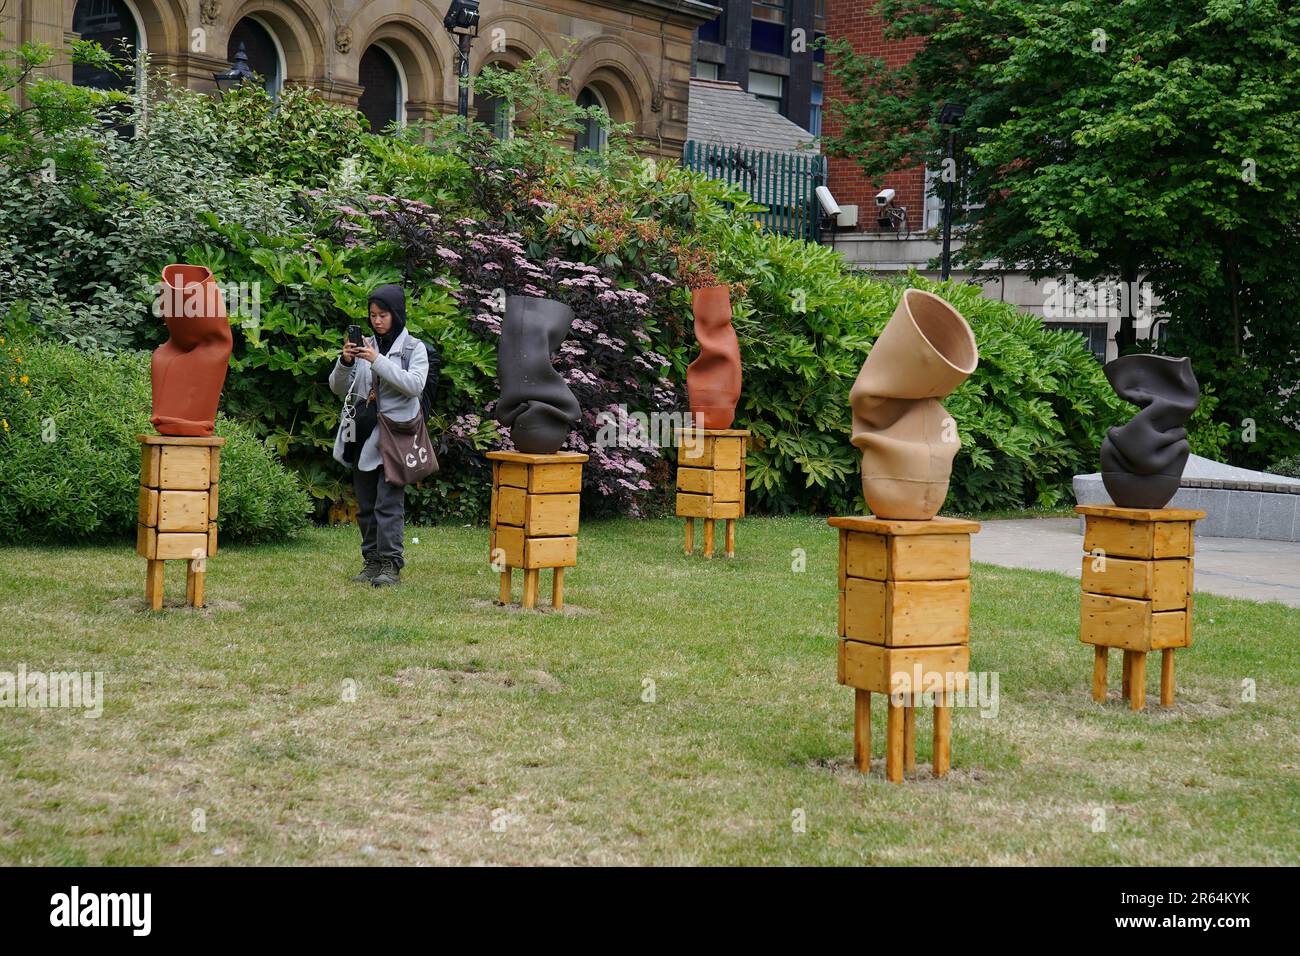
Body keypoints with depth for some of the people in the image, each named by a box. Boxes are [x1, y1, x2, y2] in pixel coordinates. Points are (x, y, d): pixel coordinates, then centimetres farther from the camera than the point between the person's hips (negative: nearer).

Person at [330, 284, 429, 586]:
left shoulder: (414, 348, 1)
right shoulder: (365, 346, 11)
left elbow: (414, 385, -15)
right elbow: (339, 389, 10)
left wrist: (378, 361, -20)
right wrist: (345, 363, -10)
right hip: (362, 434, 5)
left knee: (388, 502, -11)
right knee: (366, 504, 8)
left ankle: (390, 564, -10)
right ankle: (372, 561, 15)